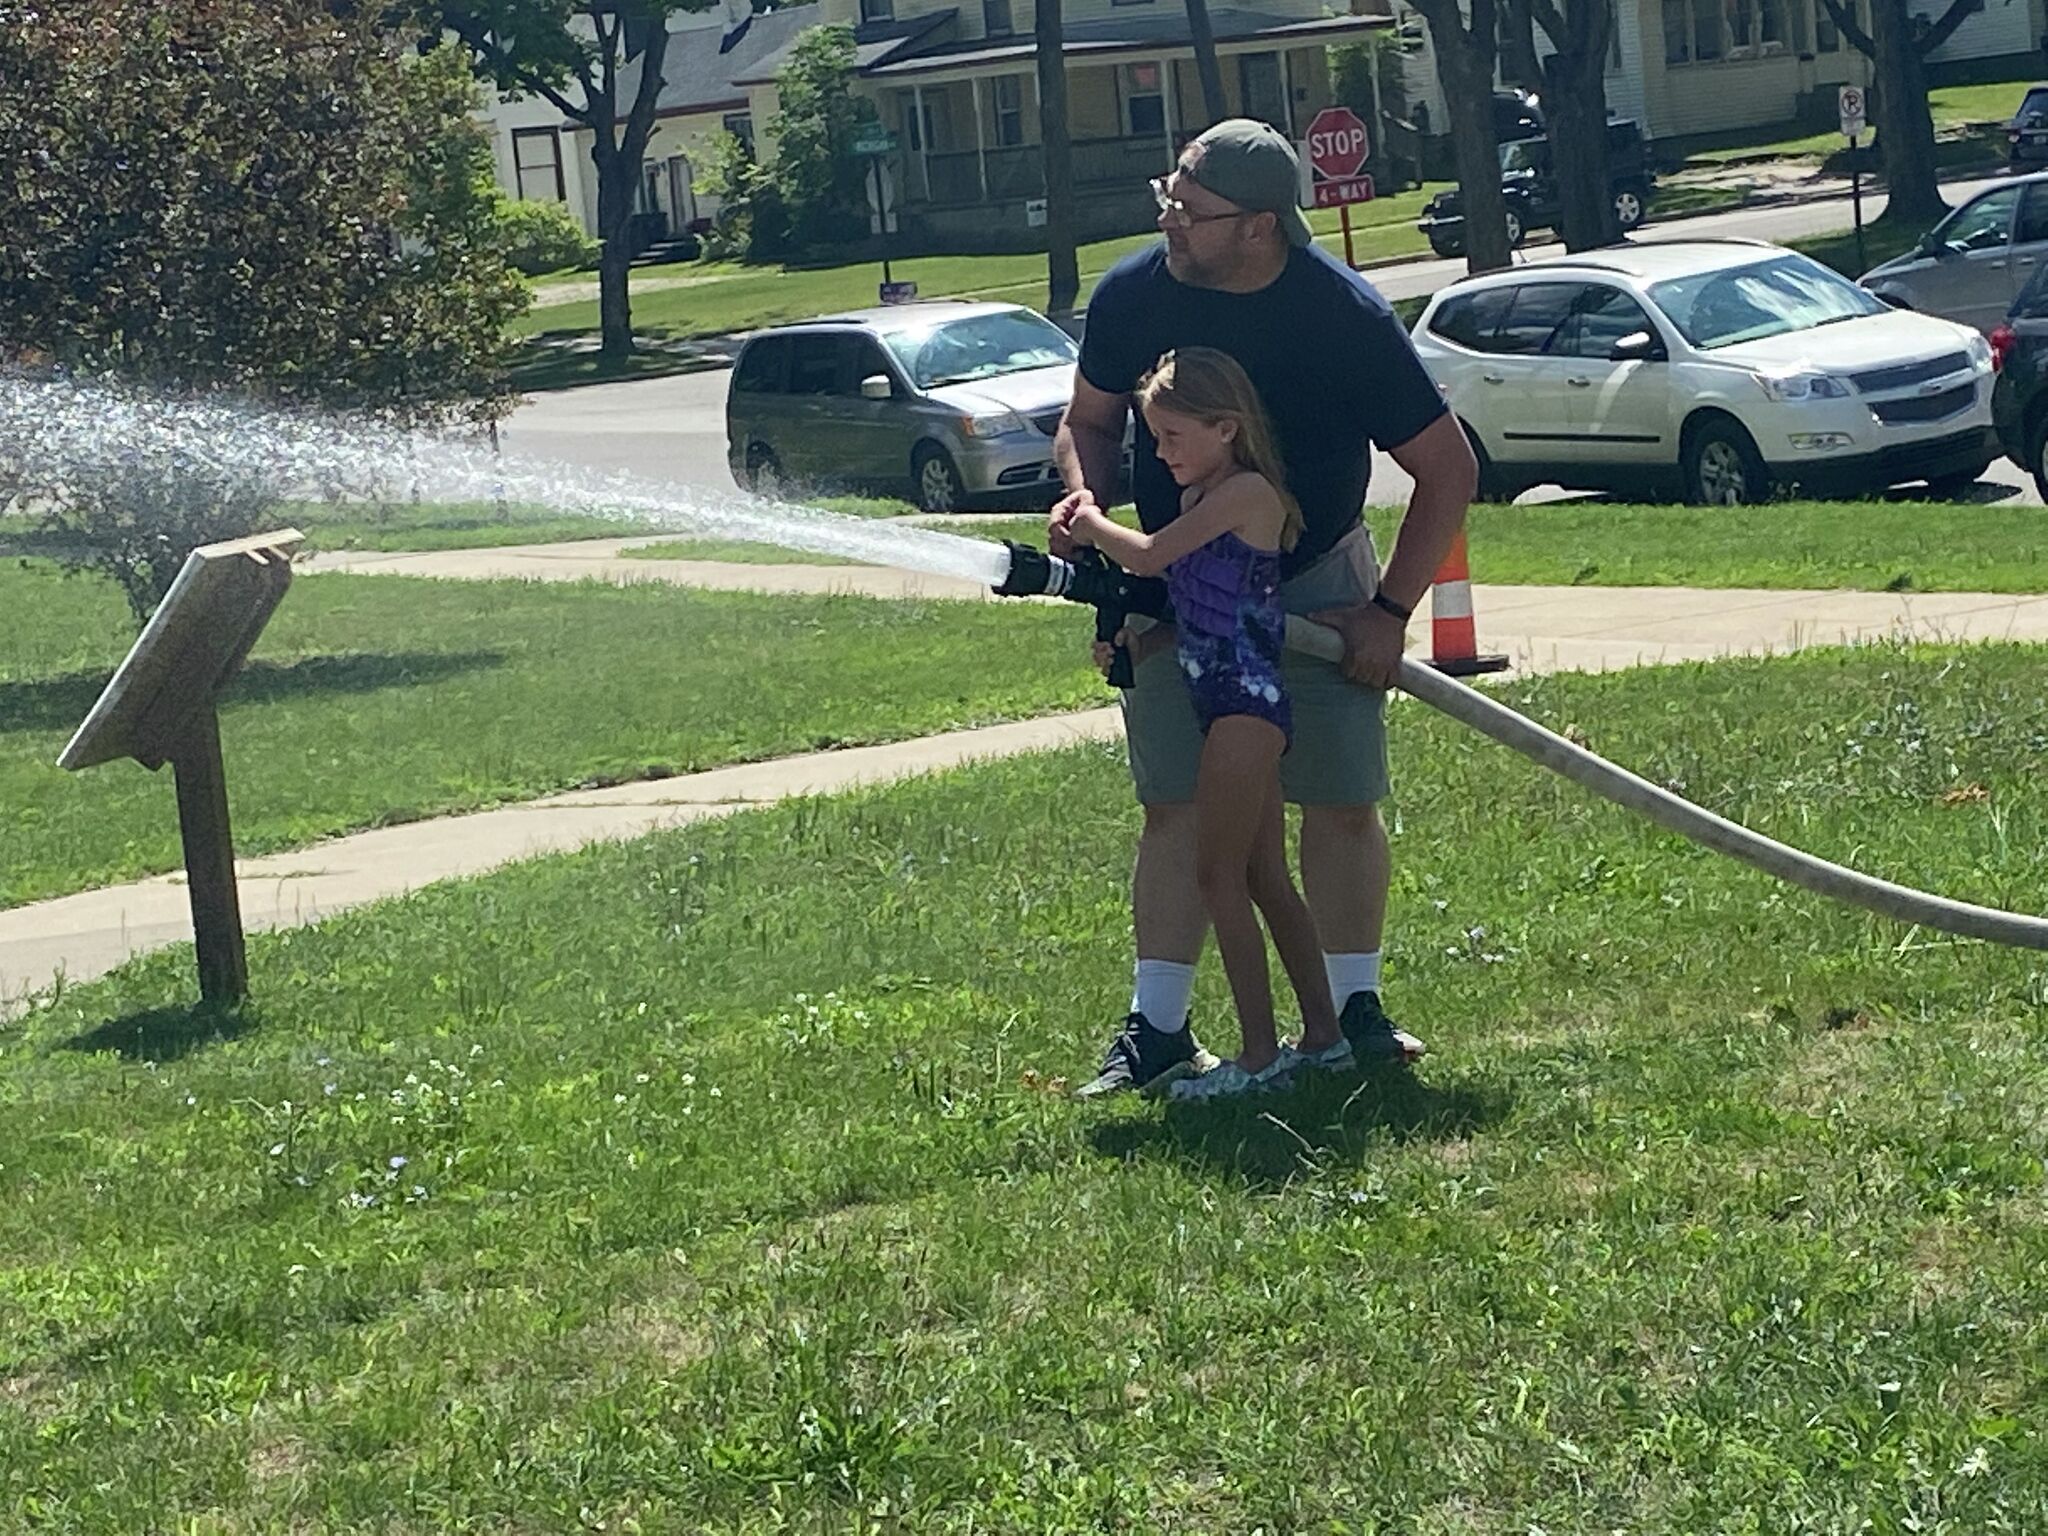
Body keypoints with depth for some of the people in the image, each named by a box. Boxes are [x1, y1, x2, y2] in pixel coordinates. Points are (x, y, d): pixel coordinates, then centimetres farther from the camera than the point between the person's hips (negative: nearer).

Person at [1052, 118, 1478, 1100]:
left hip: (1316, 583, -2)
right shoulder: (1133, 295, -13)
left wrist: (1389, 611, -15)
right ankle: (1157, 1027, 3)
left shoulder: (1347, 317, -21)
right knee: (1176, 805, -1)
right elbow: (1088, 421, 5)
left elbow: (1448, 470, -12)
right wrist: (1085, 495, -17)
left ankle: (1352, 1010, 8)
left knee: (1341, 800, -3)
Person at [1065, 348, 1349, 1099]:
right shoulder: (1202, 499, 16)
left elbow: (1148, 556, -18)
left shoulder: (1248, 492, -13)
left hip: (1248, 700, -10)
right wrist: (1132, 641, 3)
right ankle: (1323, 1035, 17)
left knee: (1218, 875, -9)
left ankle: (1260, 1052, -8)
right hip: (1220, 699, 10)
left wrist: (1092, 525, -1)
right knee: (1264, 877, 12)